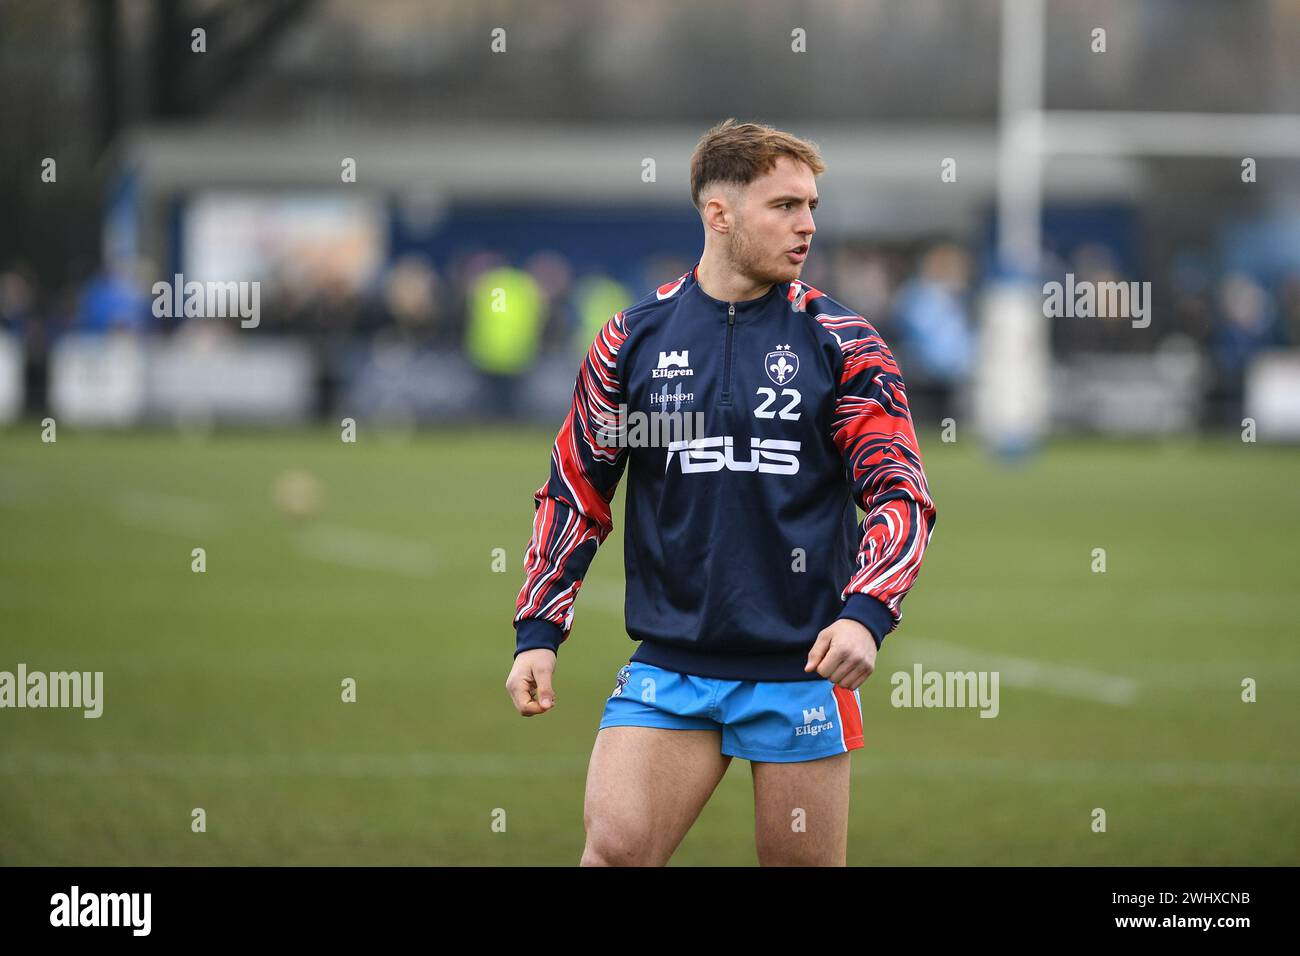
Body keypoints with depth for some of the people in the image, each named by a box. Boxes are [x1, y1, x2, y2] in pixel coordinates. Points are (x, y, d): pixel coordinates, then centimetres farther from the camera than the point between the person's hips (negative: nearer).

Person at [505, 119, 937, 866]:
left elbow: (902, 495, -2)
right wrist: (537, 631, 4)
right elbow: (575, 491, 12)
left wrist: (865, 616, -18)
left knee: (806, 861, 3)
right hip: (669, 662, 1)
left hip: (803, 667, -1)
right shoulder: (636, 337, 5)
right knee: (615, 847, -14)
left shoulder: (840, 343, 1)